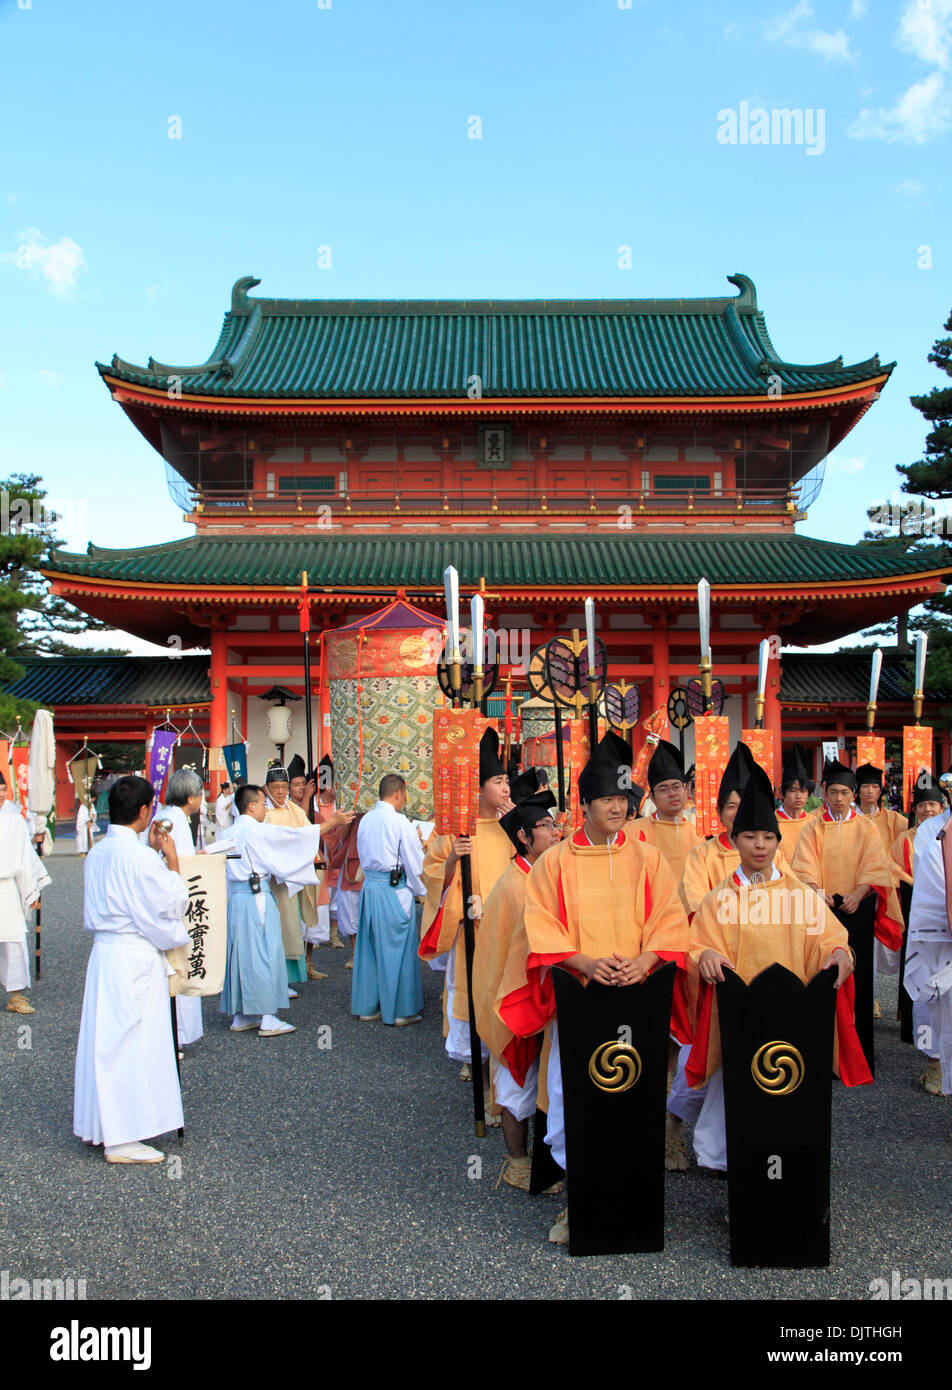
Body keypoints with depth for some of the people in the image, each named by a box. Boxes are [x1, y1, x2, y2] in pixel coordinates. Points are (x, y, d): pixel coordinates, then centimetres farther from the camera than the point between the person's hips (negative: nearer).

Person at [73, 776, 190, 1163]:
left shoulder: (98, 851, 8)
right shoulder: (135, 855, -19)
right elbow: (173, 901, -14)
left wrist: (150, 850, 18)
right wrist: (171, 859, -3)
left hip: (105, 951, 9)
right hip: (134, 956, -9)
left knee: (108, 1039, 16)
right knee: (132, 1042, 0)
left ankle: (101, 1125, 28)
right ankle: (122, 1139, 7)